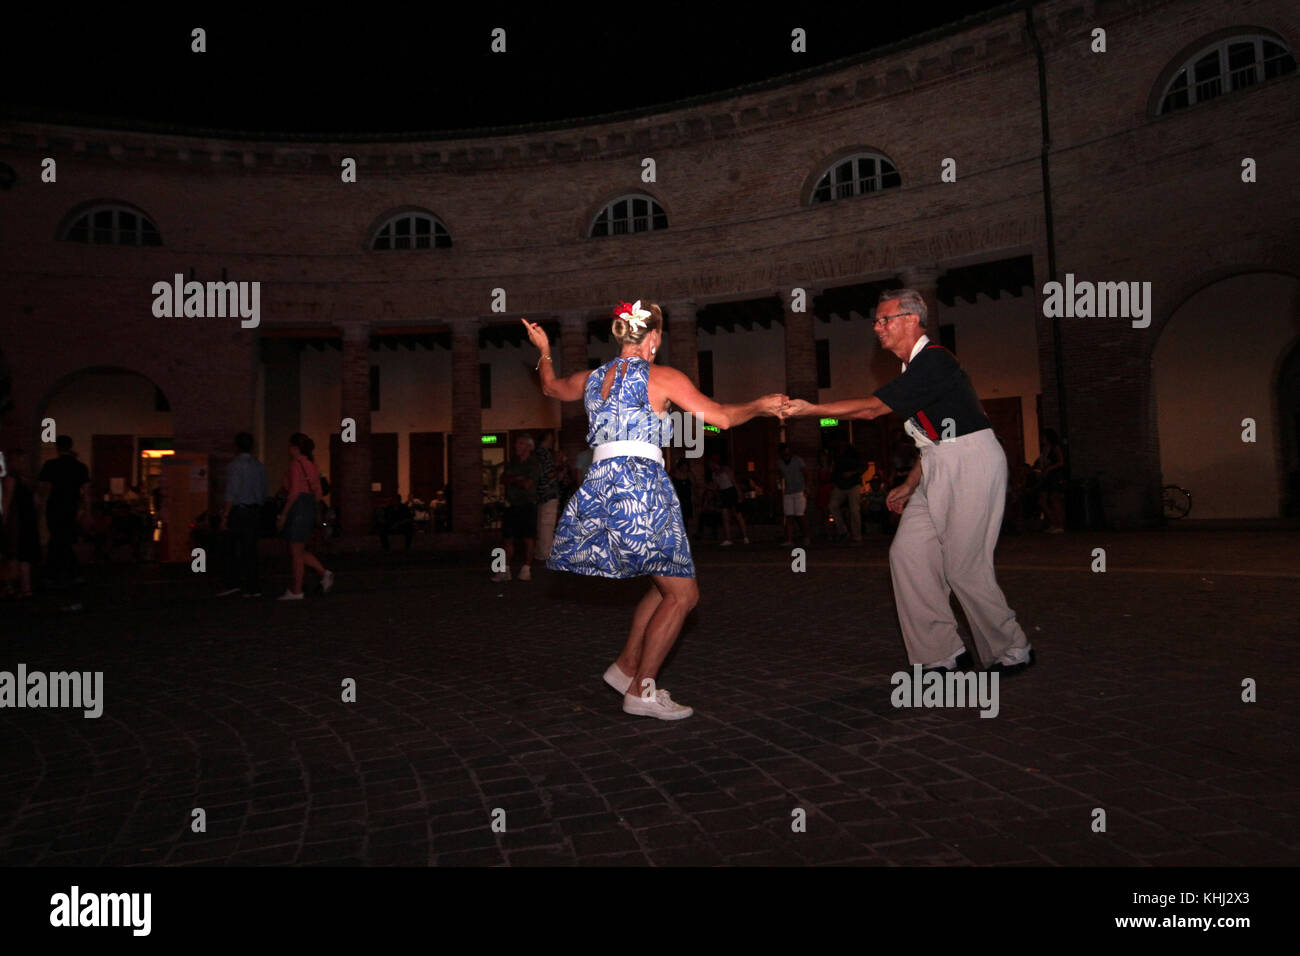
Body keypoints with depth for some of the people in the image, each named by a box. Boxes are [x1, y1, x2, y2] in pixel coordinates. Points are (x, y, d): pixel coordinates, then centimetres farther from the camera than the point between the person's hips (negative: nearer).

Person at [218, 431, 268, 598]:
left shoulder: (235, 465, -8)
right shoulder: (259, 466, 11)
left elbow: (231, 493, -15)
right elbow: (263, 493, 14)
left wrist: (224, 516, -13)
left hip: (237, 511, -6)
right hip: (255, 512, 6)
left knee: (231, 550, 3)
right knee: (250, 550, 6)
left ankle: (233, 584, -2)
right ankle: (253, 588, 4)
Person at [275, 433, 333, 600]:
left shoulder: (296, 463, -11)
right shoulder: (311, 463, 14)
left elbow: (294, 492, -17)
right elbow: (317, 493, 15)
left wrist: (283, 514, -14)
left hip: (297, 507, -9)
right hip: (310, 508, 9)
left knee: (296, 552, -1)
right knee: (300, 551, 16)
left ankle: (296, 591, 4)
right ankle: (324, 573, 6)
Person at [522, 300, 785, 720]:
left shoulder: (592, 378, 16)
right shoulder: (662, 377, -1)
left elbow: (551, 387, 37)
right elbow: (722, 417, 0)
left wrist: (544, 351, 54)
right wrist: (761, 405, 18)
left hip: (598, 488, 8)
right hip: (641, 487, -8)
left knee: (666, 584, 20)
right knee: (682, 593, 1)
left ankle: (626, 667, 22)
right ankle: (640, 691, 1)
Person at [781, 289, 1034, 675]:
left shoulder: (933, 361, -16)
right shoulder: (916, 368, 16)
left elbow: (872, 408, -20)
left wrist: (810, 409, -15)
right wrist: (910, 486, 18)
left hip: (971, 463, -10)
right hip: (939, 469, 10)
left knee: (964, 566, -6)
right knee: (907, 553, 3)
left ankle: (1012, 651, 14)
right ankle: (941, 652, 9)